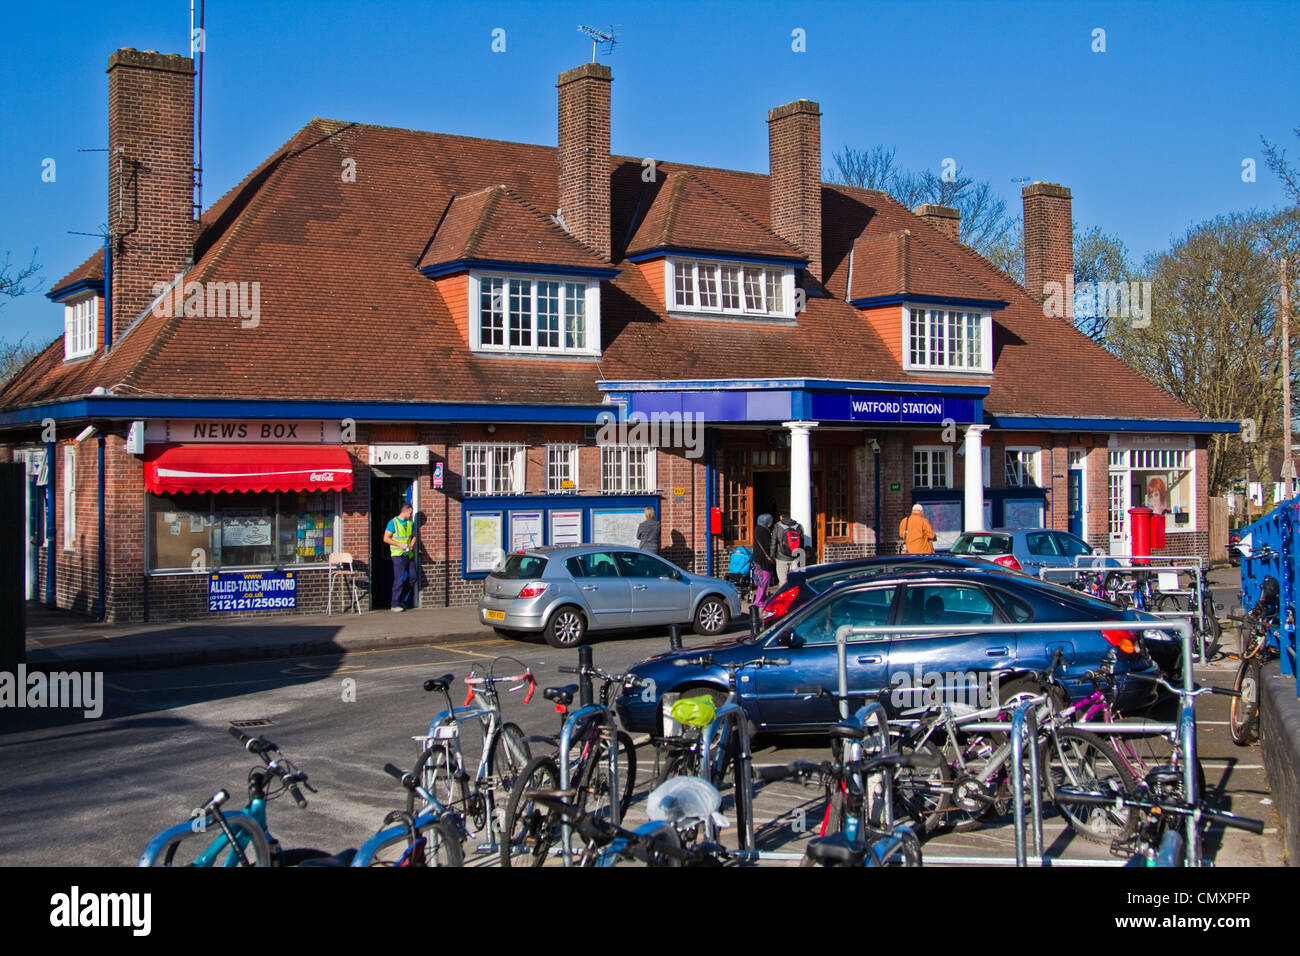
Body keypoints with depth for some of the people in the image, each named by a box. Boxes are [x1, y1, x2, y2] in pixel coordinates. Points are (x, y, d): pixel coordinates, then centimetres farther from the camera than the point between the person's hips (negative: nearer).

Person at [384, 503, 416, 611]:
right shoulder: (393, 523, -5)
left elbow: (414, 536, 22)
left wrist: (411, 545, 1)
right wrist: (399, 544, -16)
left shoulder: (411, 523, 14)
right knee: (399, 580, -9)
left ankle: (401, 599, 20)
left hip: (409, 554, 7)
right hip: (398, 555, -7)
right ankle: (395, 604, -2)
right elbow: (386, 538, -7)